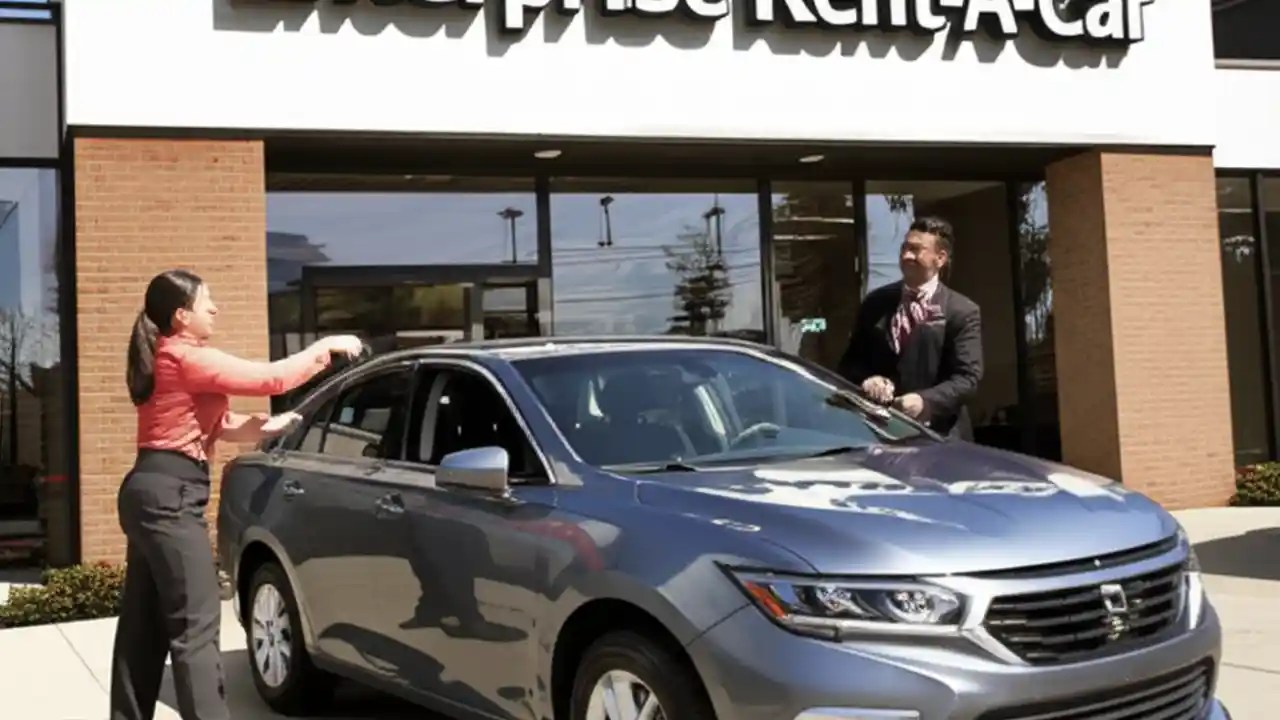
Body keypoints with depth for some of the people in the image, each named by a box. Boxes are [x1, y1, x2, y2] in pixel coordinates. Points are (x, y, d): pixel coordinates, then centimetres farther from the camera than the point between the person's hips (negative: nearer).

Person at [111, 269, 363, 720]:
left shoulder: (165, 359, 19)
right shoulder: (187, 358, -13)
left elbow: (217, 424, 21)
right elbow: (270, 378, -15)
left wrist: (270, 426, 14)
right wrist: (327, 348, -4)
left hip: (150, 490, 10)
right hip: (170, 495, -10)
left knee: (145, 623, 13)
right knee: (196, 625, -11)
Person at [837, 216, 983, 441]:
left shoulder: (962, 312, -2)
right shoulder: (876, 303, 9)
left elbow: (968, 377, -9)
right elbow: (850, 362, 11)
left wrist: (925, 401, -26)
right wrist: (865, 380, -12)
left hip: (937, 435, -3)